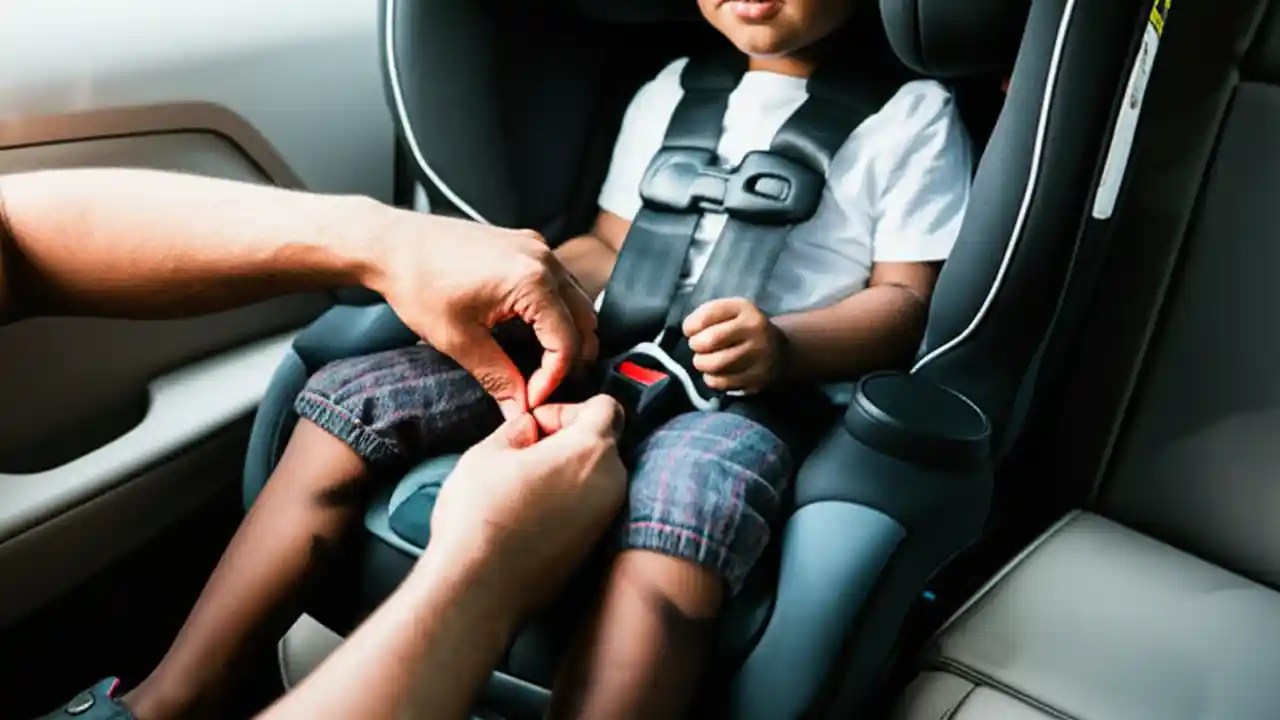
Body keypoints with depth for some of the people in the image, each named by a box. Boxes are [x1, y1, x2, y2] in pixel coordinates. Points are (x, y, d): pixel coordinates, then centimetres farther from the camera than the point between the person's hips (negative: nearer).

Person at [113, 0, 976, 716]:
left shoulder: (912, 114, 6)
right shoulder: (668, 92, 19)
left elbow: (905, 302, 0)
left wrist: (781, 348, -20)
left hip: (761, 392, -4)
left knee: (677, 525, -39)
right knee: (352, 397, -12)